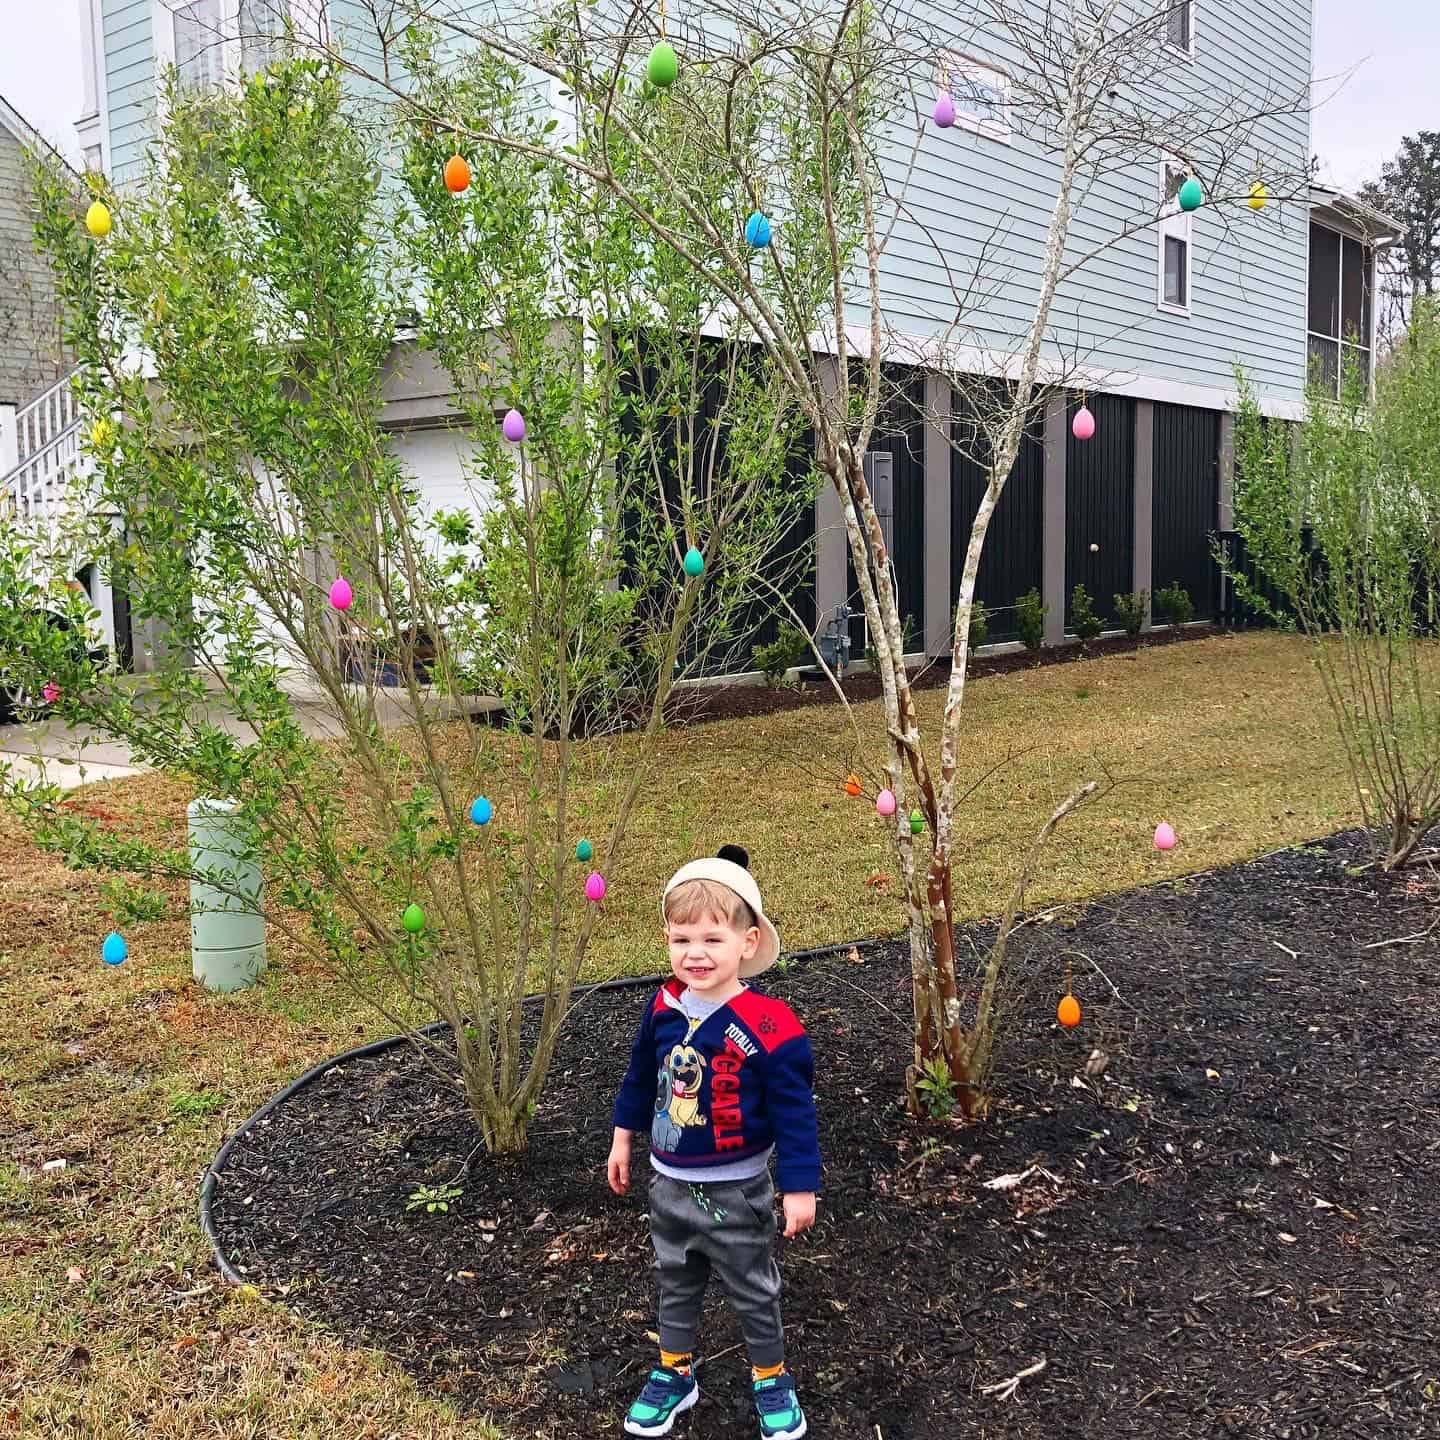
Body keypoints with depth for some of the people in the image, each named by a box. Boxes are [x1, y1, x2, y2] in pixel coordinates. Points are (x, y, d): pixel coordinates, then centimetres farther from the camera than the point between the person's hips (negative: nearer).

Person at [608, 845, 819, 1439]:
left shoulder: (769, 1026, -26)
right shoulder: (664, 1006, -10)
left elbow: (794, 1111, -18)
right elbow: (640, 1075, 7)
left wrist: (800, 1187, -15)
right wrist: (623, 1137, 16)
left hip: (735, 1190, -4)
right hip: (669, 1183, 5)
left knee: (752, 1291, 16)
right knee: (675, 1284, 23)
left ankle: (771, 1381, 39)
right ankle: (673, 1375, 44)